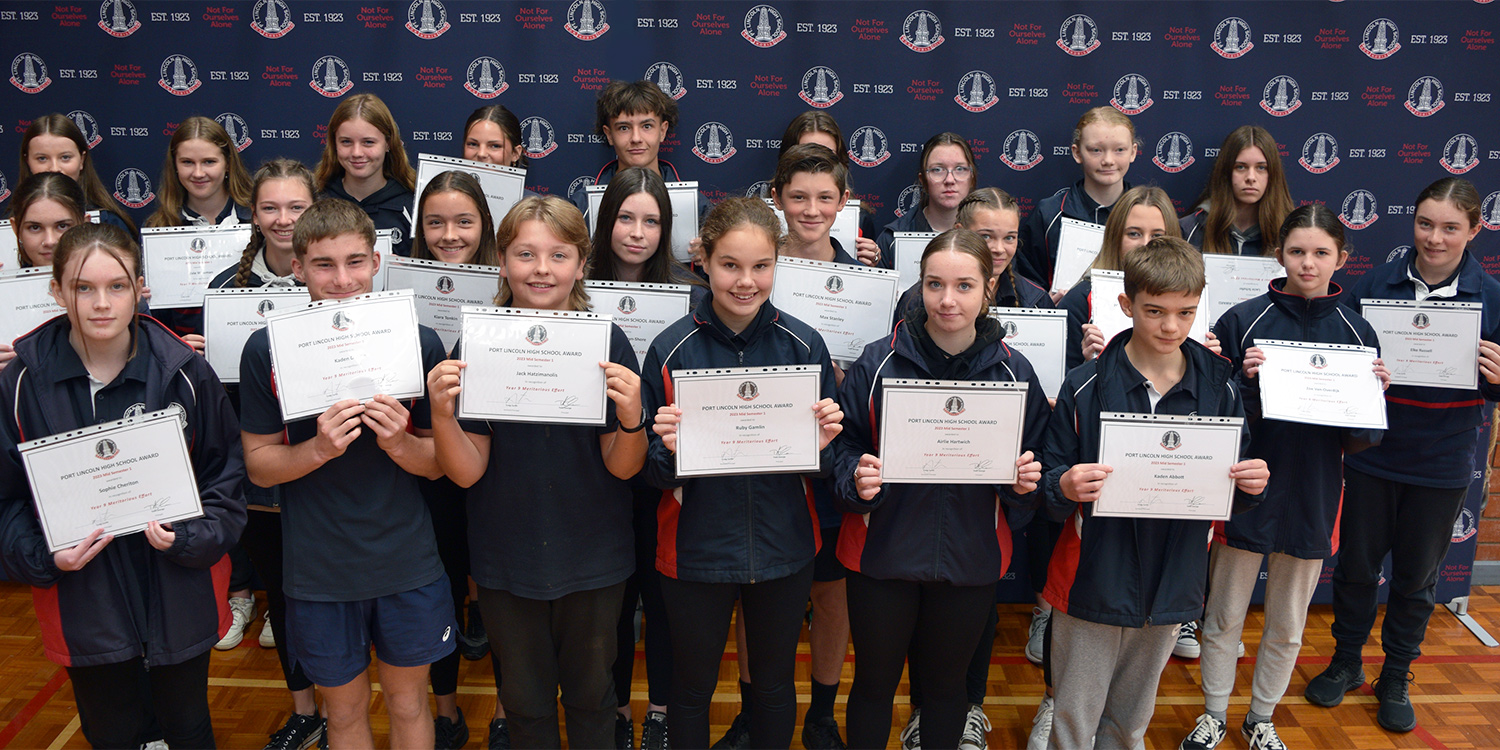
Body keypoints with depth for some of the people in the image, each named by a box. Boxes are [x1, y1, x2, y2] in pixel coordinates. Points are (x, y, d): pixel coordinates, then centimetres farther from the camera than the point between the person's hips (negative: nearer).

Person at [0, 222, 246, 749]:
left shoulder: (185, 373, -7)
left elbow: (226, 474, 0)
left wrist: (191, 538, -16)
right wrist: (43, 556, -15)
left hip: (180, 599, 0)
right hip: (82, 602, 0)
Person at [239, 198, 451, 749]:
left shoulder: (418, 343, -8)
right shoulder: (267, 350, -8)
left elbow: (441, 464, -2)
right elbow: (259, 464, -4)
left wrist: (400, 443, -23)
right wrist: (318, 449, -23)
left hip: (407, 563, 0)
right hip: (320, 572, 0)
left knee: (408, 703, 17)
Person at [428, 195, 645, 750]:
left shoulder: (607, 341, -10)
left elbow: (623, 467, -8)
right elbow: (467, 472, -8)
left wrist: (631, 418, -28)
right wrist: (442, 415, -27)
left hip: (592, 557, 0)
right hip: (507, 559, 1)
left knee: (591, 695, 17)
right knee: (525, 701, 18)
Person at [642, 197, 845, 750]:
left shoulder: (804, 345, -6)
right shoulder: (671, 350, -10)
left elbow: (825, 462, 3)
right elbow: (652, 473, -3)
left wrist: (822, 445, -19)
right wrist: (669, 451, -24)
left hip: (784, 552, 1)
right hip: (696, 552, -1)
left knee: (775, 685, 20)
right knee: (692, 690, 17)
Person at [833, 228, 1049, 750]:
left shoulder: (1014, 372, -3)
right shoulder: (878, 363, -8)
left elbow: (1033, 459, 8)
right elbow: (843, 447, -2)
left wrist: (1025, 481, -13)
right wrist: (858, 478, -23)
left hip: (970, 560, 2)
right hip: (884, 551, -1)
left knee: (944, 683, 19)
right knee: (874, 682, 14)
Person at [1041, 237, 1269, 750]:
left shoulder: (1218, 387, 0)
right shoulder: (1085, 386, -10)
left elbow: (1230, 494, 9)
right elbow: (1050, 482, -8)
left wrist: (1251, 484, -13)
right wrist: (1065, 487, -30)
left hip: (1171, 587, 3)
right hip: (1093, 585, -3)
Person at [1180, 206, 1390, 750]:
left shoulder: (1357, 333, 0)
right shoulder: (1243, 321, -9)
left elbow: (1357, 441, 4)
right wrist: (1245, 381, -25)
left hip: (1312, 498, 3)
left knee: (1287, 625, 16)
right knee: (1224, 617, 11)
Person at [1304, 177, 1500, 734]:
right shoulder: (1375, 284, -5)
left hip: (1442, 466, 0)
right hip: (1372, 455, 0)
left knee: (1416, 577, 14)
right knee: (1356, 564, 13)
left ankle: (1396, 676, 34)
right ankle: (1346, 662, 34)